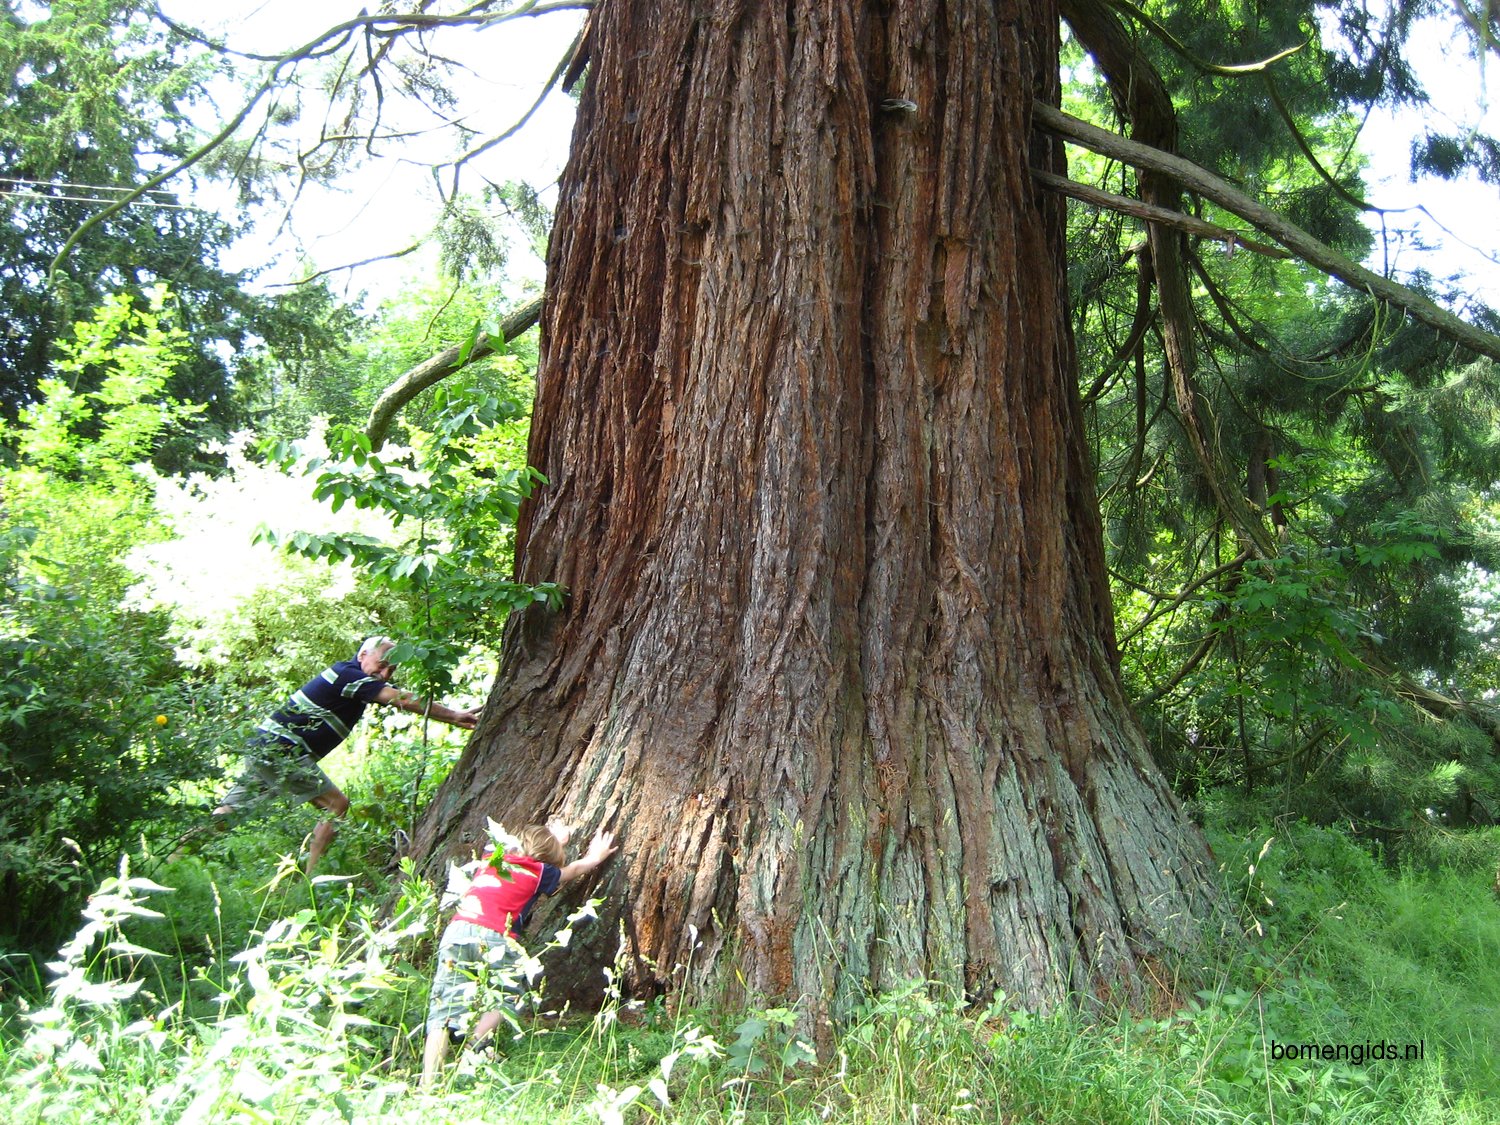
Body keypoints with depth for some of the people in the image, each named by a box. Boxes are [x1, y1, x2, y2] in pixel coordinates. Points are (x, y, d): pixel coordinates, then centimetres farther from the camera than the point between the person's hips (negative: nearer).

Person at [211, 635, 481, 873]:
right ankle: (309, 877, -11)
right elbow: (404, 700, -18)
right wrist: (454, 716, -17)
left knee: (231, 809, 15)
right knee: (336, 805, -9)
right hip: (281, 748, -10)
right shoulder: (350, 675, -13)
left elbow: (401, 700, 14)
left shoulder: (352, 681, 16)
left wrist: (453, 717, 9)